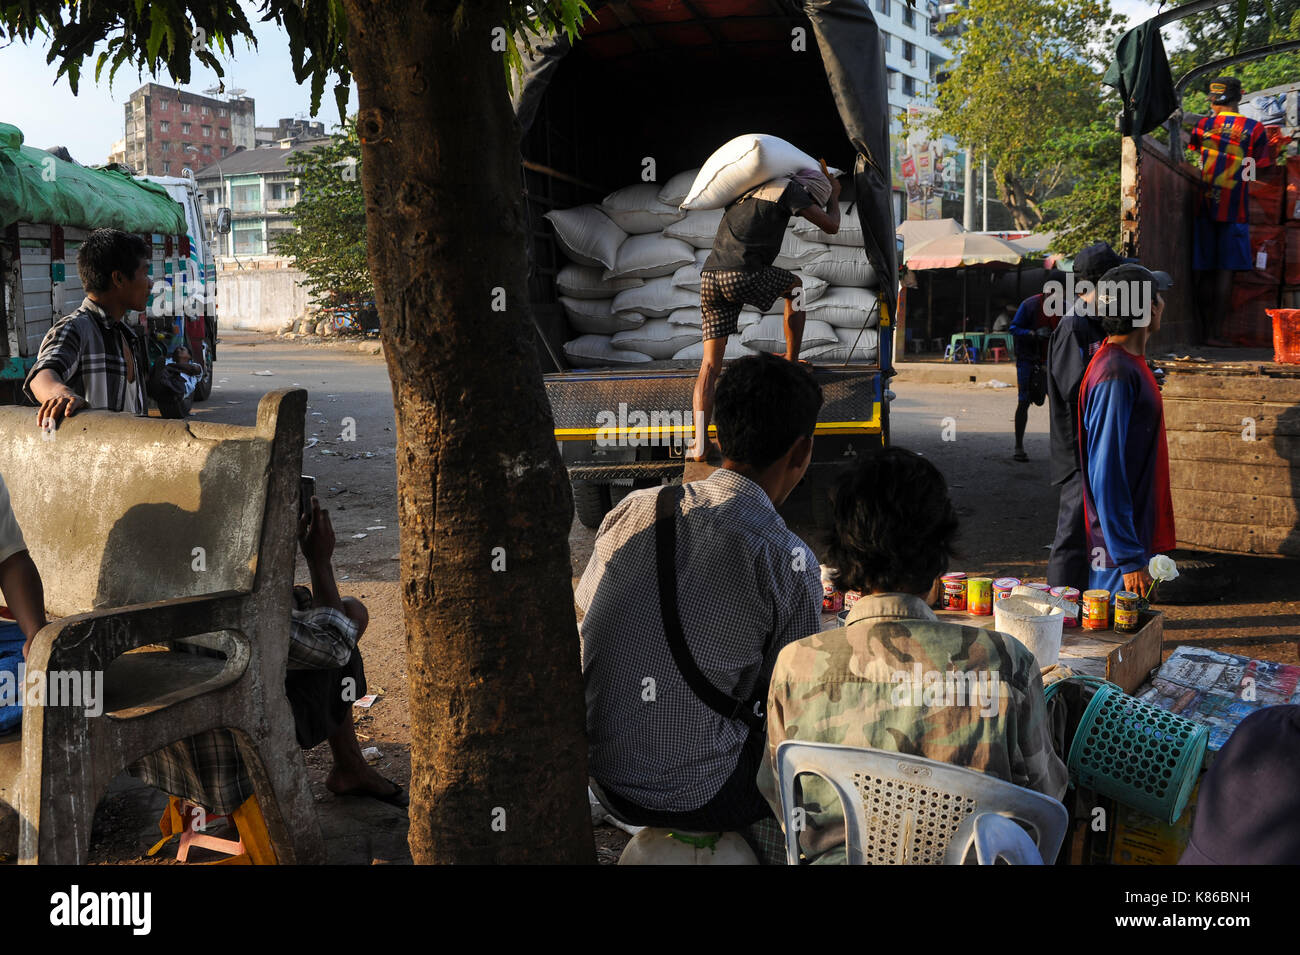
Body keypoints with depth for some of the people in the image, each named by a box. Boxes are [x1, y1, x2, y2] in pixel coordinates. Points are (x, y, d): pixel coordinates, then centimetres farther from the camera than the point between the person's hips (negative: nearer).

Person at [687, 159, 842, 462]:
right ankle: (791, 363, 26)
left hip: (709, 278, 6)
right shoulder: (789, 187, 7)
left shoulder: (747, 190, 29)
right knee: (795, 285, 26)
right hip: (744, 277, -6)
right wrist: (835, 194, 32)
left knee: (710, 364, 5)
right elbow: (831, 226, 10)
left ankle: (700, 443, -8)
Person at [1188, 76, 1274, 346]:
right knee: (1226, 269, 1)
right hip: (1235, 207, -2)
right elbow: (1259, 172, 1)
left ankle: (1205, 329, 7)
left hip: (1204, 202, 2)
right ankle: (1213, 331, -2)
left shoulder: (1203, 124, 3)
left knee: (1205, 271, 6)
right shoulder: (1255, 128, 1)